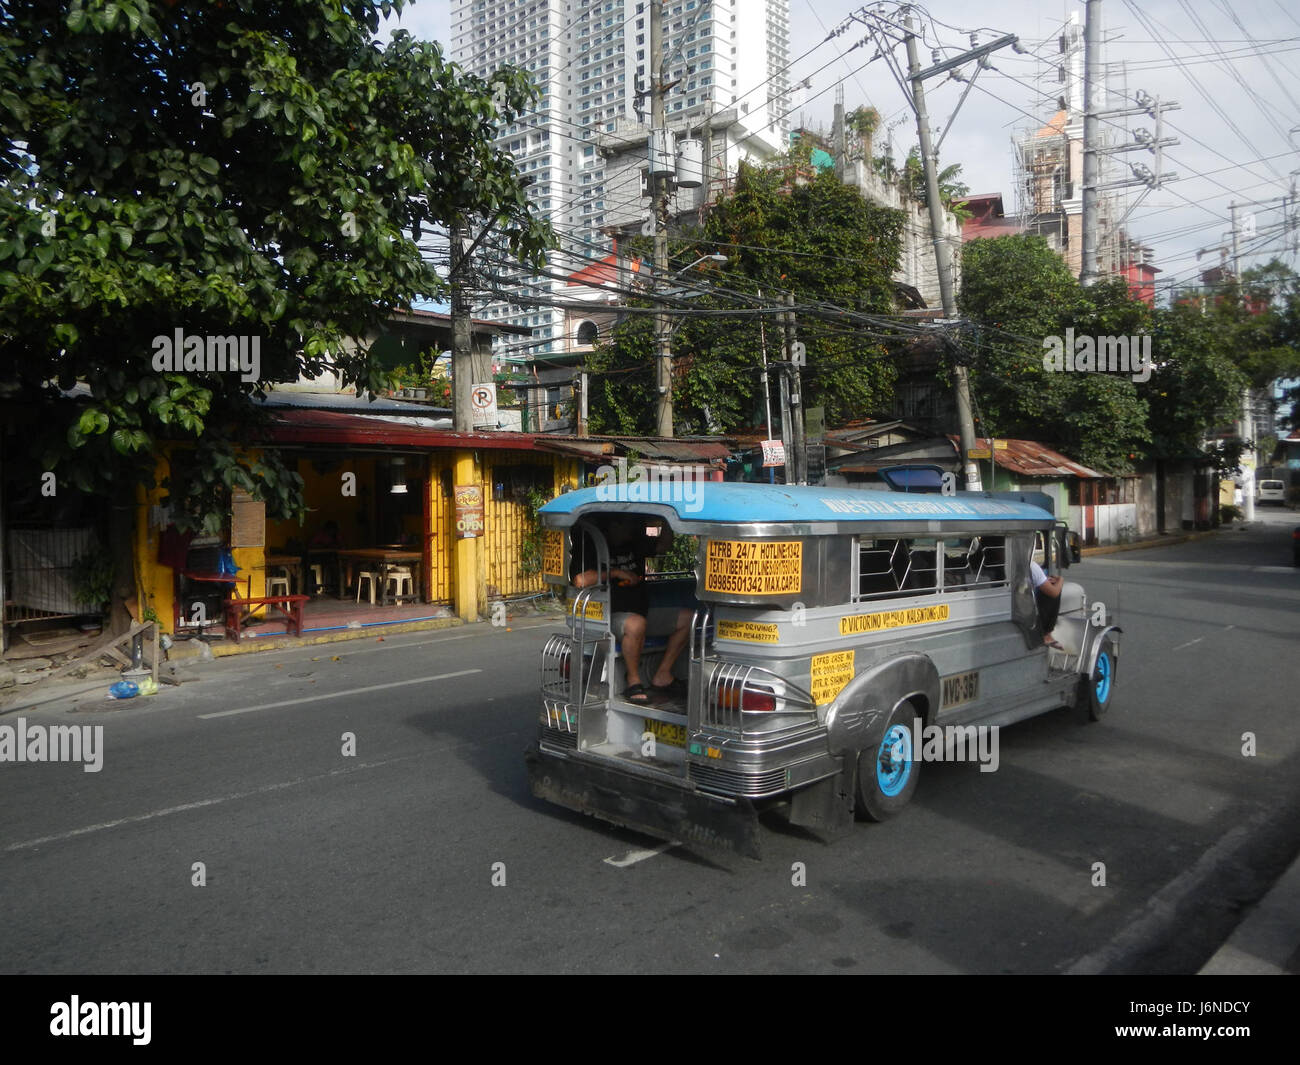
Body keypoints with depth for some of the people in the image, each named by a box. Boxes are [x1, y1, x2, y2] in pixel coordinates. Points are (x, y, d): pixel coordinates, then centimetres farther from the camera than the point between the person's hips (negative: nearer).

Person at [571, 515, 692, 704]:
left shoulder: (635, 543, 13)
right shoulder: (592, 548, -9)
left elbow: (663, 545, 20)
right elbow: (580, 581, -25)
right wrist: (616, 572, -17)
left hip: (642, 612, 8)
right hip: (612, 615, -8)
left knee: (686, 618, 1)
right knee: (636, 624, -40)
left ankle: (662, 676, 1)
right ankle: (633, 681, -21)